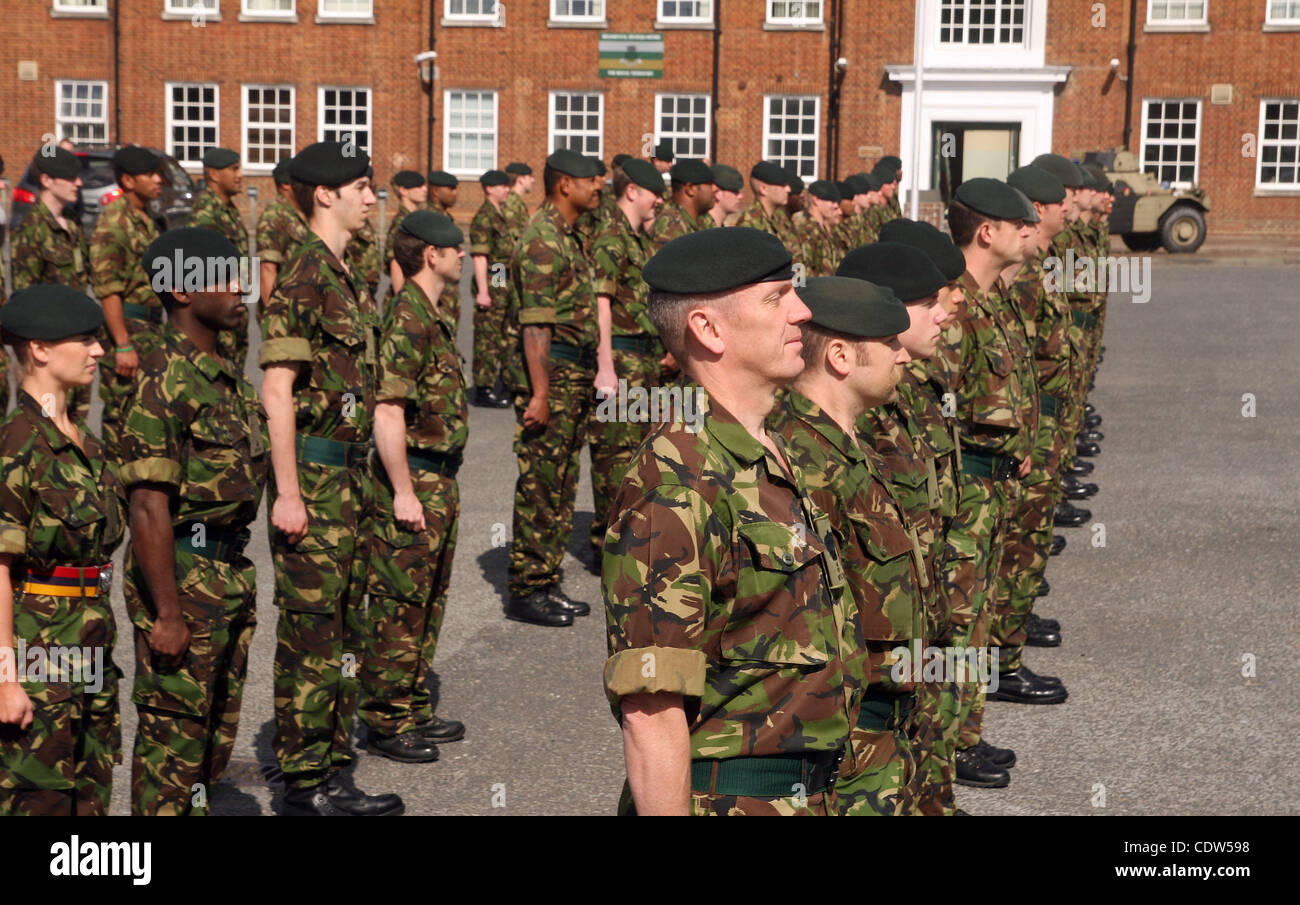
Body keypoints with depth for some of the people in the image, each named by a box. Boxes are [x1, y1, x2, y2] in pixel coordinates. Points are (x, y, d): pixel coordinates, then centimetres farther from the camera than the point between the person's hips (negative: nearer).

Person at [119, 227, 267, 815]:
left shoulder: (227, 375, 11)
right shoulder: (164, 381, -18)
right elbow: (149, 507, -21)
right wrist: (167, 614, -22)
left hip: (230, 571, 9)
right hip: (181, 574, -9)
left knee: (217, 726, 17)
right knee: (173, 730, 0)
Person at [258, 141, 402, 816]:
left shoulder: (348, 277, 15)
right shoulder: (302, 277, -14)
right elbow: (277, 389, -18)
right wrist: (287, 493, -20)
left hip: (350, 474, 9)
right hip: (313, 475, -9)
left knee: (344, 624, 14)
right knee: (312, 629, -4)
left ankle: (328, 760, 23)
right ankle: (308, 779, 4)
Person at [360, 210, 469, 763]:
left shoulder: (432, 317, 15)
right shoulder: (407, 318, -17)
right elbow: (388, 412, -23)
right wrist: (403, 492, -22)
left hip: (438, 481, 10)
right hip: (413, 481, -10)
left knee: (429, 602, 15)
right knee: (399, 608, -2)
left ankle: (413, 711, 25)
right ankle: (386, 722, 6)